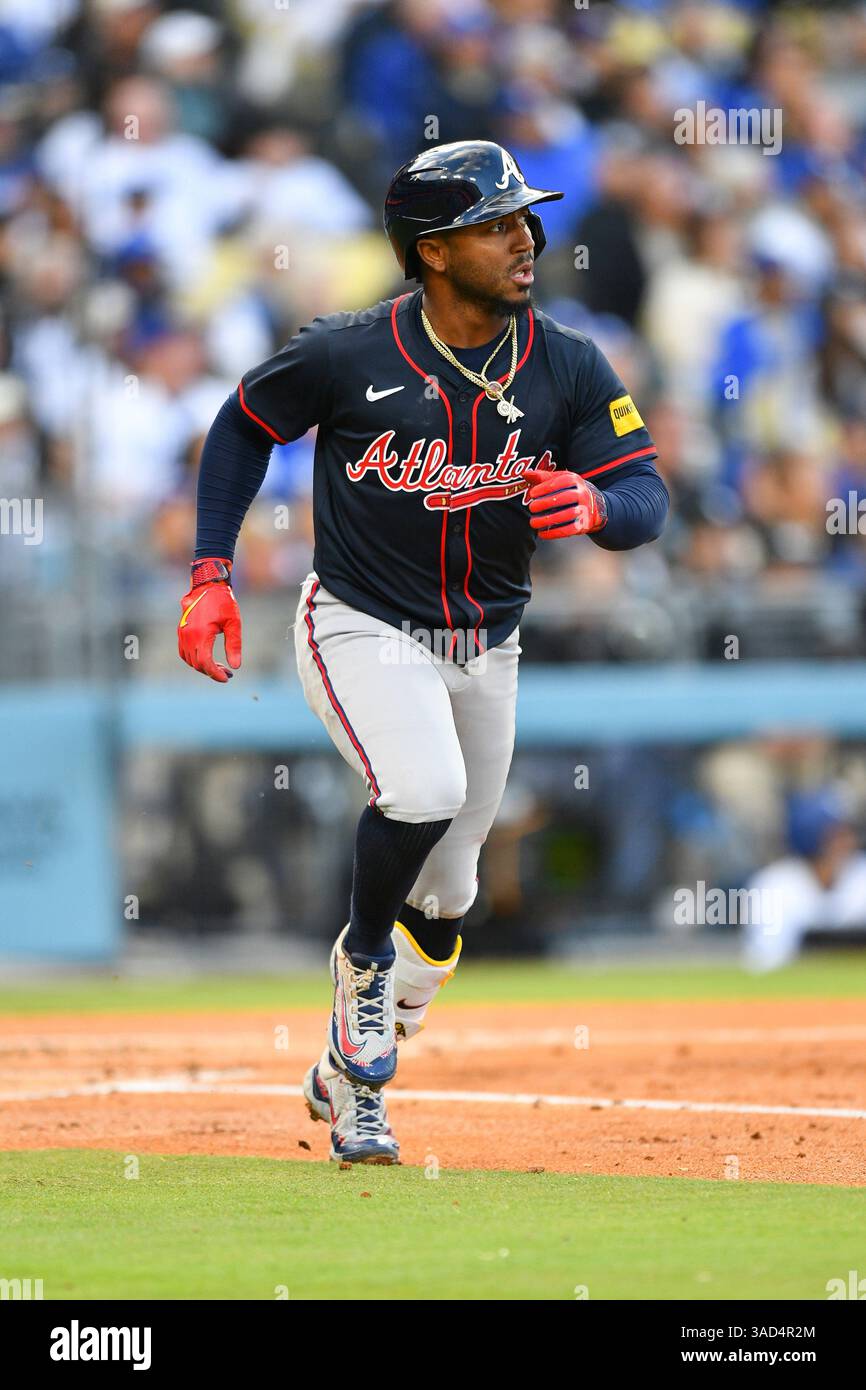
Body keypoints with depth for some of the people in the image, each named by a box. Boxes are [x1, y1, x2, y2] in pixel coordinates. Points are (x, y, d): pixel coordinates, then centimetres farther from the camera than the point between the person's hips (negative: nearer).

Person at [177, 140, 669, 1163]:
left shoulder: (568, 368, -7)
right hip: (361, 629, -4)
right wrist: (210, 574, -4)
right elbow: (245, 425, 1)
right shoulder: (345, 356, -15)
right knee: (424, 790, -31)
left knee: (444, 892, 9)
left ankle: (350, 1082, 29)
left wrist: (593, 505, -32)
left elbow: (646, 496, -8)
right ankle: (364, 957, -1)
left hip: (485, 647, 4)